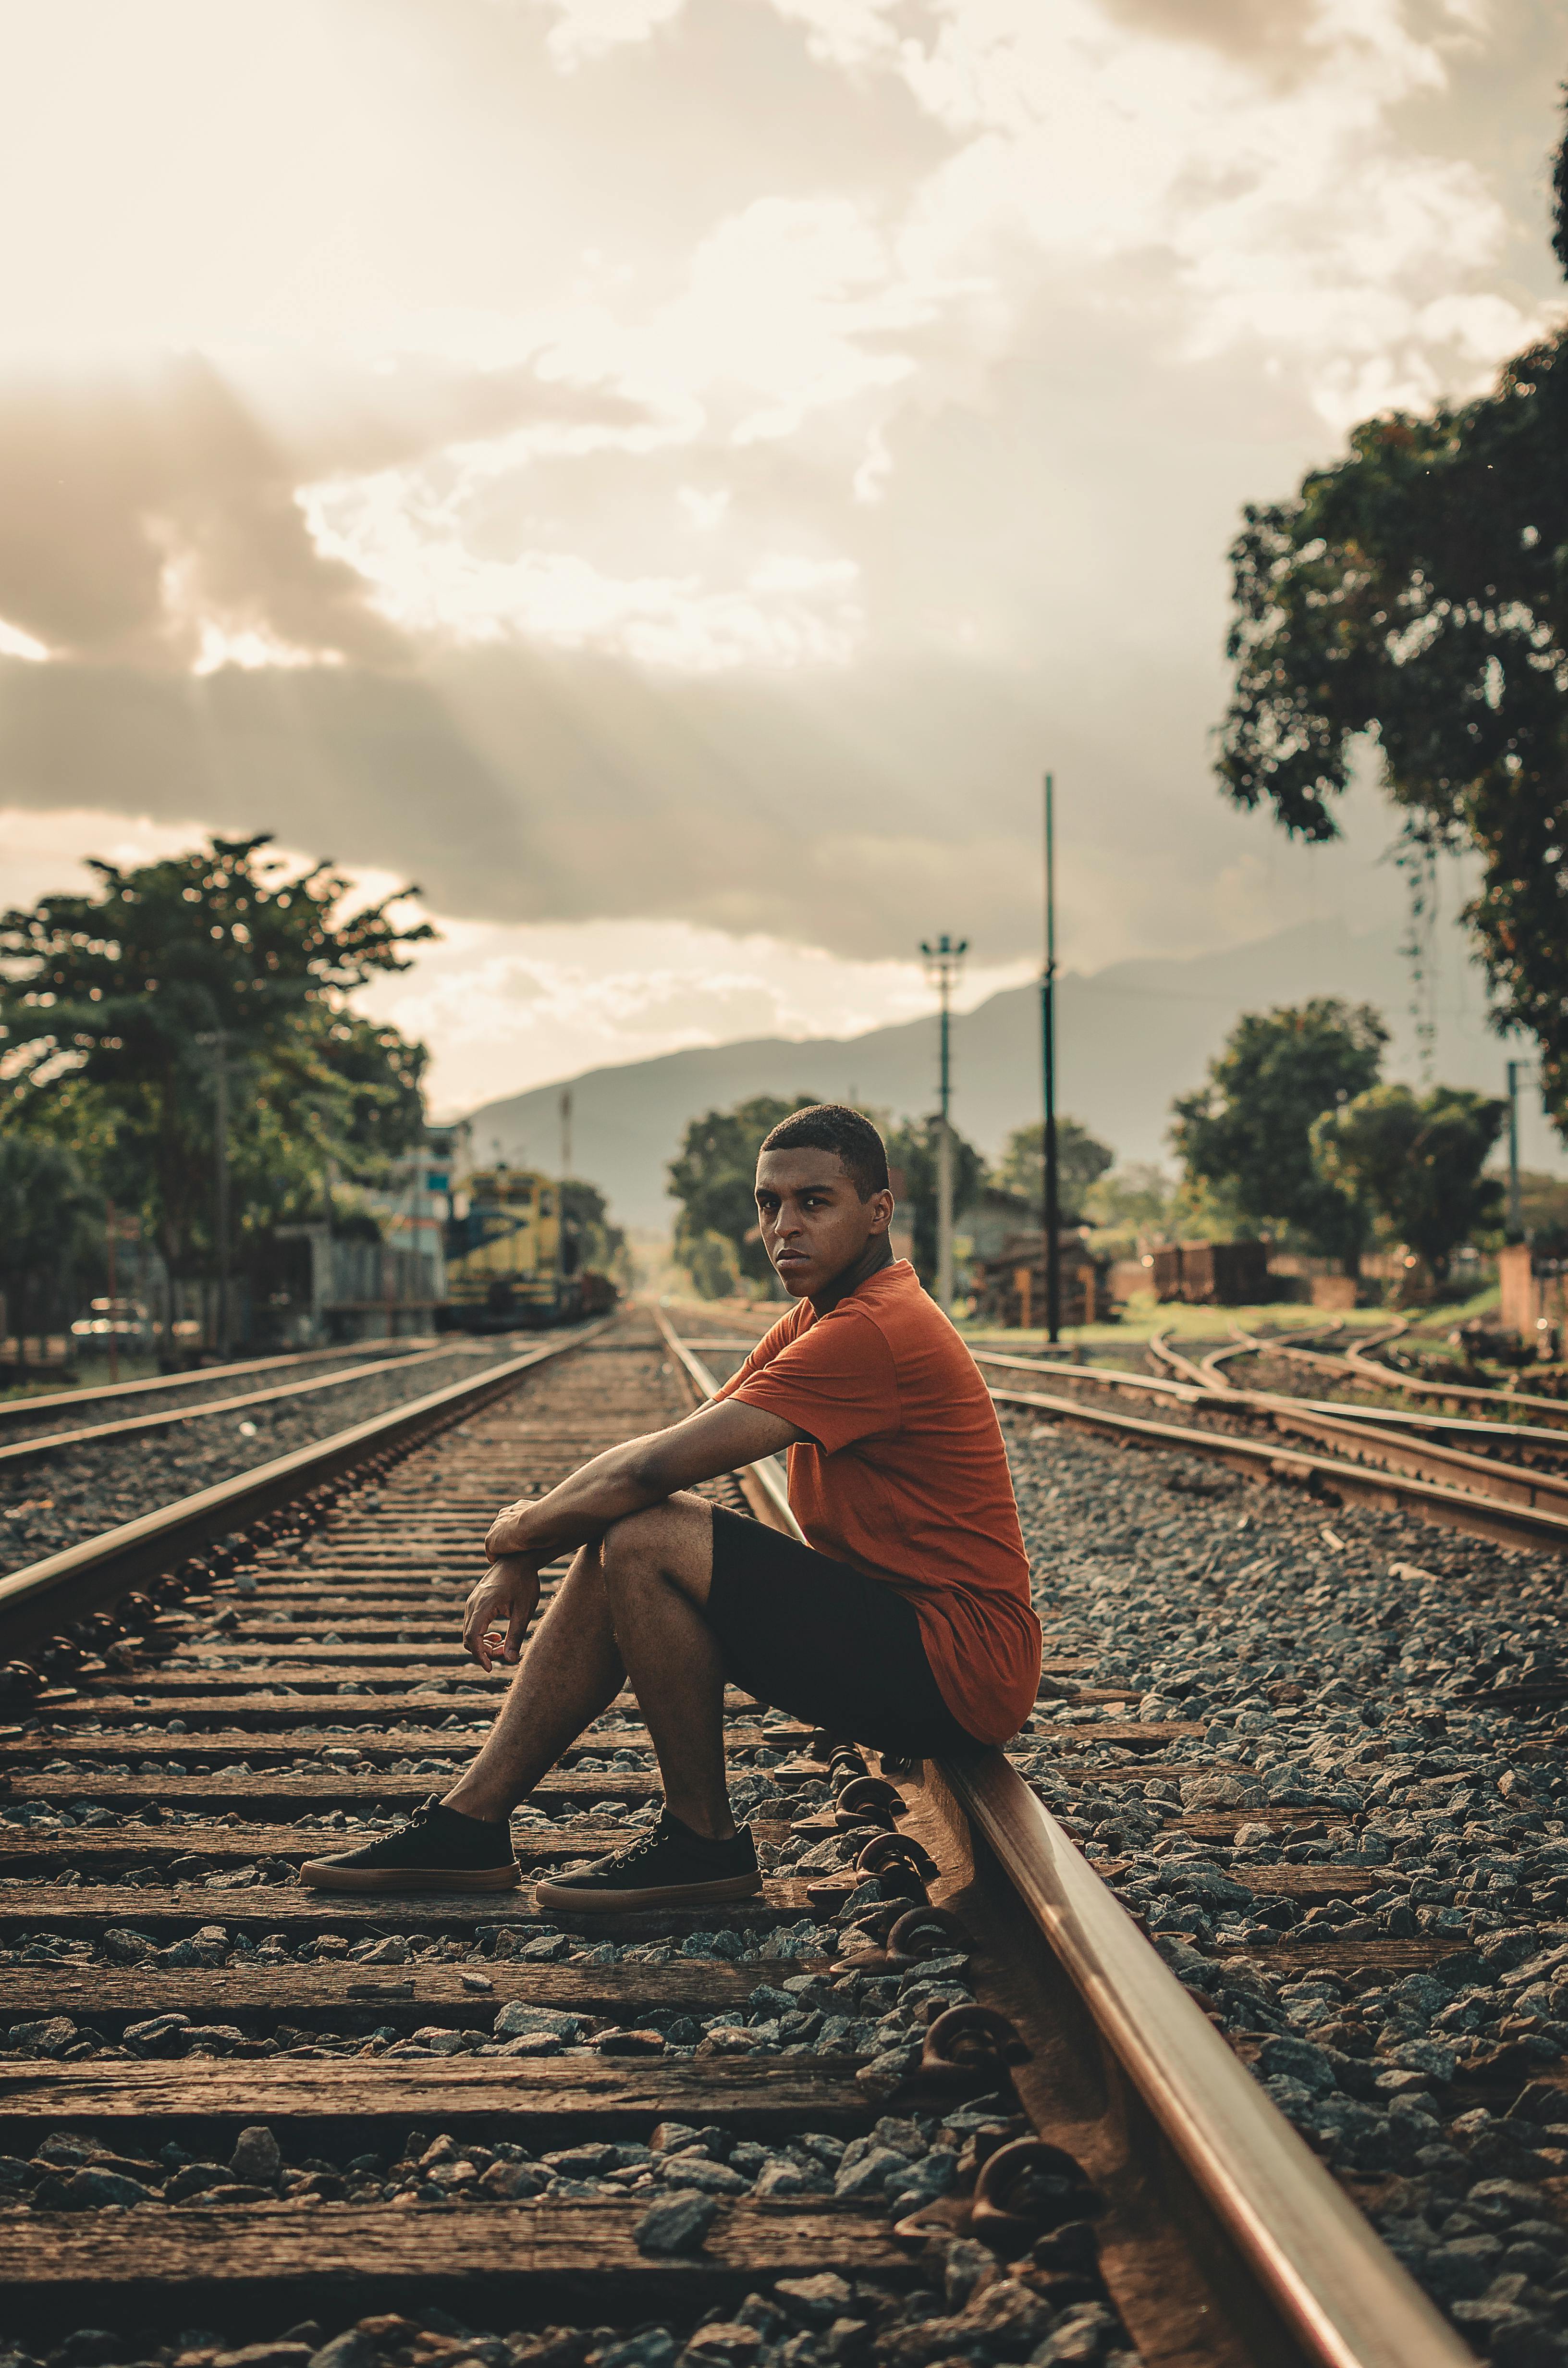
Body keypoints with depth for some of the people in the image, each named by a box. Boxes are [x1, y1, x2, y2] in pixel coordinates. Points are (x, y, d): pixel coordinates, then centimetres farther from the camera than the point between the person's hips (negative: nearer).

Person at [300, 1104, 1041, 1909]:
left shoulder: (877, 1331, -21)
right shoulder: (812, 1323, 13)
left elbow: (658, 1467, -23)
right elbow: (670, 1454, 11)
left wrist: (519, 1529, -6)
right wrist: (521, 1562, -1)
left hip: (959, 1670, -10)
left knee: (644, 1539, -20)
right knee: (615, 1547, 5)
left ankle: (703, 1842, -6)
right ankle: (468, 1824, 7)